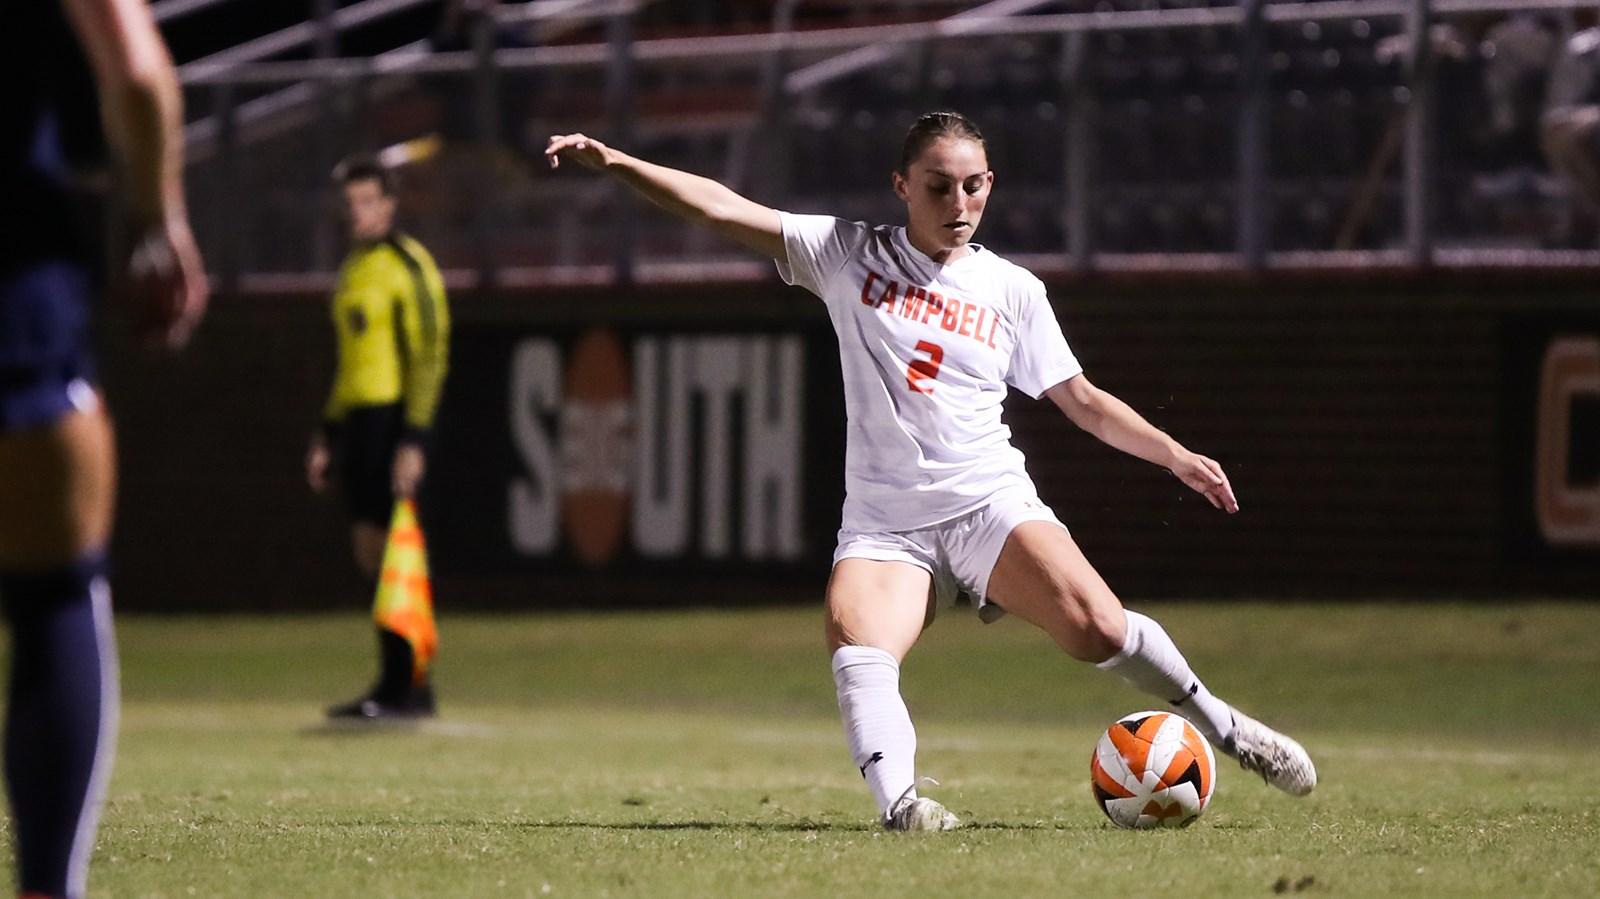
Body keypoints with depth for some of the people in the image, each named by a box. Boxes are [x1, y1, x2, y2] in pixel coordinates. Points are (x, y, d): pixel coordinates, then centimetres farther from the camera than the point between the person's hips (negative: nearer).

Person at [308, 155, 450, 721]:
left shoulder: (408, 265, -7)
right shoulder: (354, 270, 19)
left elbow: (430, 355, -13)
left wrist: (413, 440, -19)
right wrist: (327, 435, 22)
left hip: (396, 416, -9)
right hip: (357, 416, 9)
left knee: (394, 546, -10)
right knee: (370, 552, 6)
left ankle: (406, 685, -9)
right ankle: (401, 683, 10)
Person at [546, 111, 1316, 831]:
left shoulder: (1012, 291, 10)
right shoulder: (849, 257, 8)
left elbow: (1082, 400, 17)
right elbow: (723, 210, 2)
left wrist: (1176, 456, 6)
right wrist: (615, 162, -8)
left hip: (990, 503, 0)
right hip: (884, 524, 0)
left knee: (1095, 626, -24)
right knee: (857, 652, -31)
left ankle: (1222, 726, -1)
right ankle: (897, 800, -48)